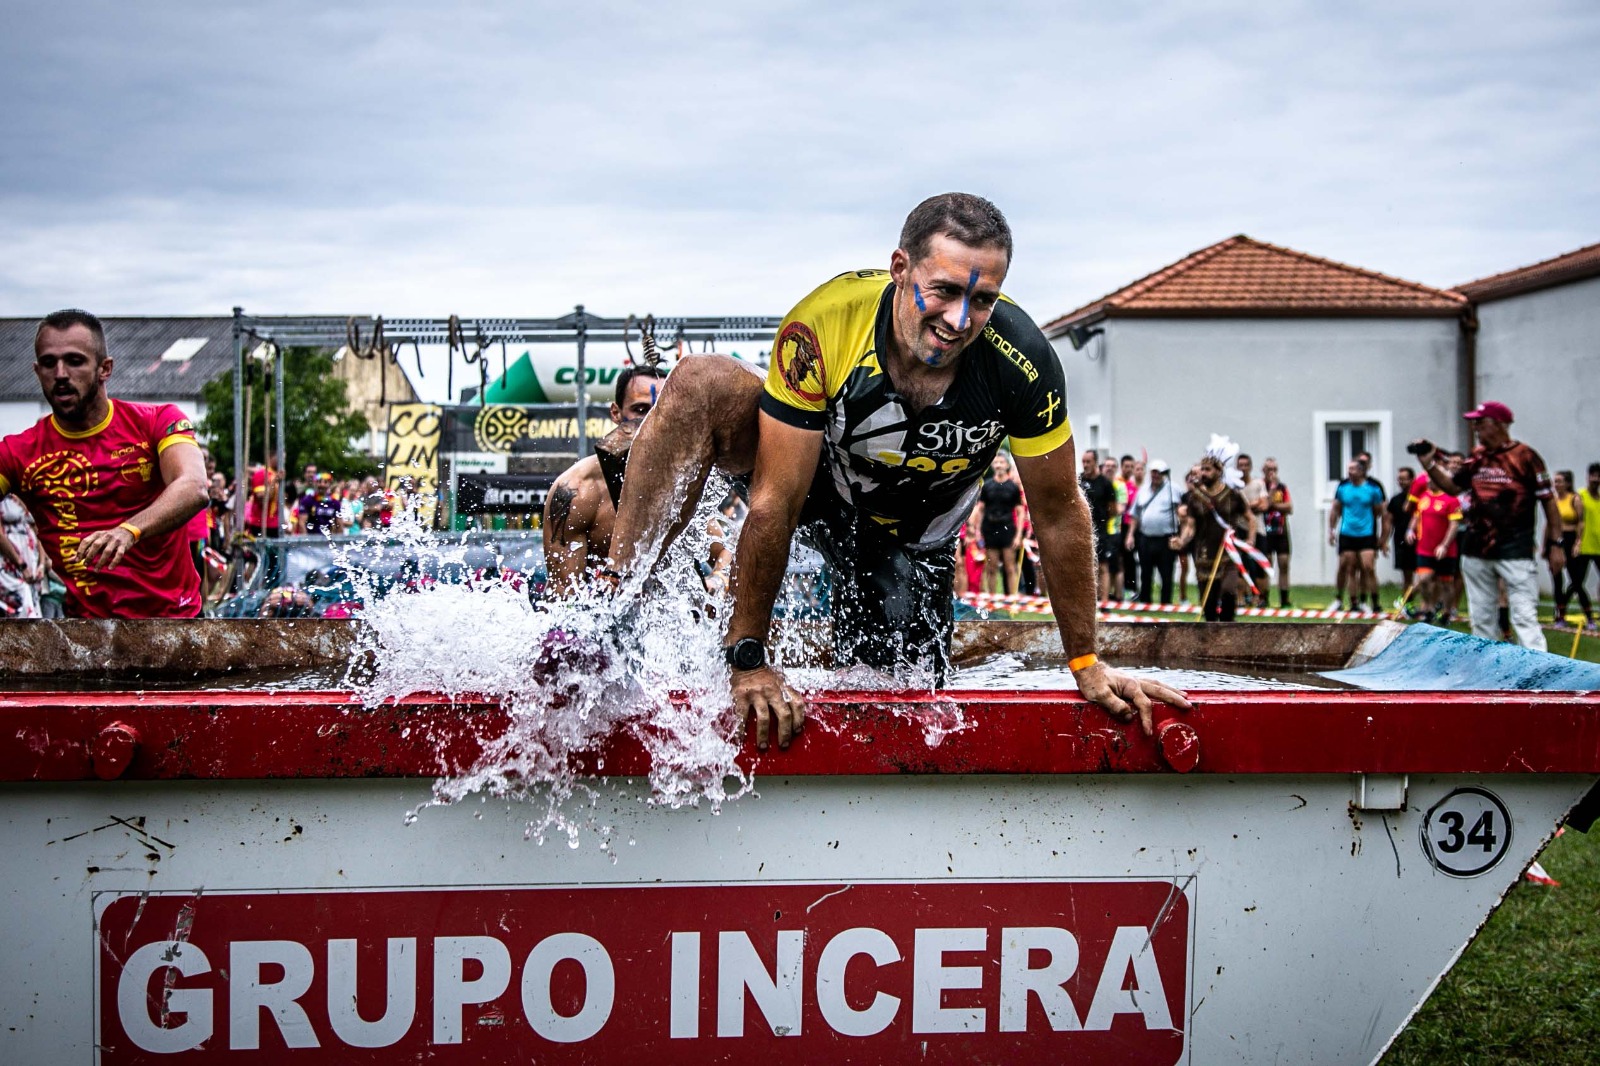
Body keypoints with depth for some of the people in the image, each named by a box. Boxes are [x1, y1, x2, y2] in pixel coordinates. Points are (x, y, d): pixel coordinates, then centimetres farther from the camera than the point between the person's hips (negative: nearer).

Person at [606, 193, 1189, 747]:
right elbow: (775, 502, -32)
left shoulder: (1022, 362, -32)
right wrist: (748, 659, -29)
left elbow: (1059, 515, -18)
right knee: (701, 385, -31)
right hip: (810, 473, -2)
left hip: (908, 541, 2)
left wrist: (1087, 665, -12)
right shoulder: (821, 325, -36)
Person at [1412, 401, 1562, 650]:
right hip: (1476, 550, 7)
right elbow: (1452, 485, 19)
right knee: (1481, 616, 13)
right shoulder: (1476, 457, 9)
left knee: (1524, 616, -10)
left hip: (1514, 552, -7)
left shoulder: (1524, 456, -9)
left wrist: (1555, 543, -9)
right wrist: (1429, 464, 3)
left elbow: (1548, 501, -7)